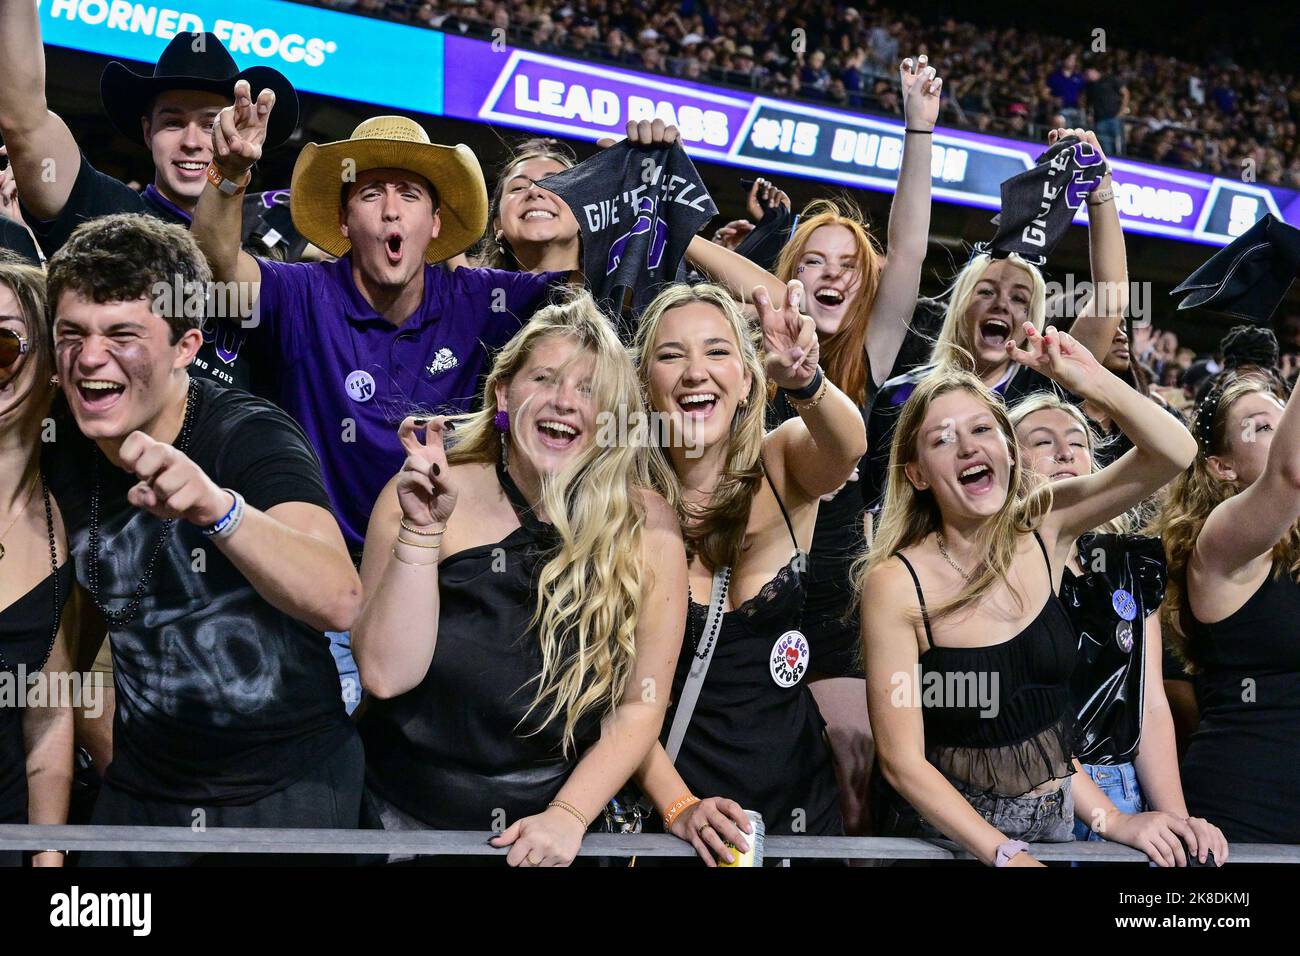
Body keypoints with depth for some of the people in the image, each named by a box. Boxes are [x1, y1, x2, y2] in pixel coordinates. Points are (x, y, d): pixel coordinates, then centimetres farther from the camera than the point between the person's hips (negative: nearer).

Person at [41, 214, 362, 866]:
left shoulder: (252, 437, -21)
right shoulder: (60, 455, -5)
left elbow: (340, 603, -38)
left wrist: (216, 505, -52)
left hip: (289, 790, -5)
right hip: (140, 790, 5)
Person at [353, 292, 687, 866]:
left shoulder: (645, 525, -5)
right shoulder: (419, 493, -6)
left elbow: (640, 704, -3)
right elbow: (385, 675, -14)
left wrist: (568, 816, -14)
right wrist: (422, 529, -21)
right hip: (407, 814, 0)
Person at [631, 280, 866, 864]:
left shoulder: (782, 467, -6)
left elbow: (846, 448, -30)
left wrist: (803, 381, -50)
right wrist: (679, 808, -24)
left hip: (799, 798, 2)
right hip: (668, 802, -2)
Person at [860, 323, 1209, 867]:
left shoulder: (1043, 527, -4)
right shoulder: (895, 583, -16)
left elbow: (1173, 453, -9)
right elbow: (902, 761, -16)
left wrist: (1092, 381, -23)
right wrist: (1006, 854, -24)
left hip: (1056, 820, 3)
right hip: (945, 830, -3)